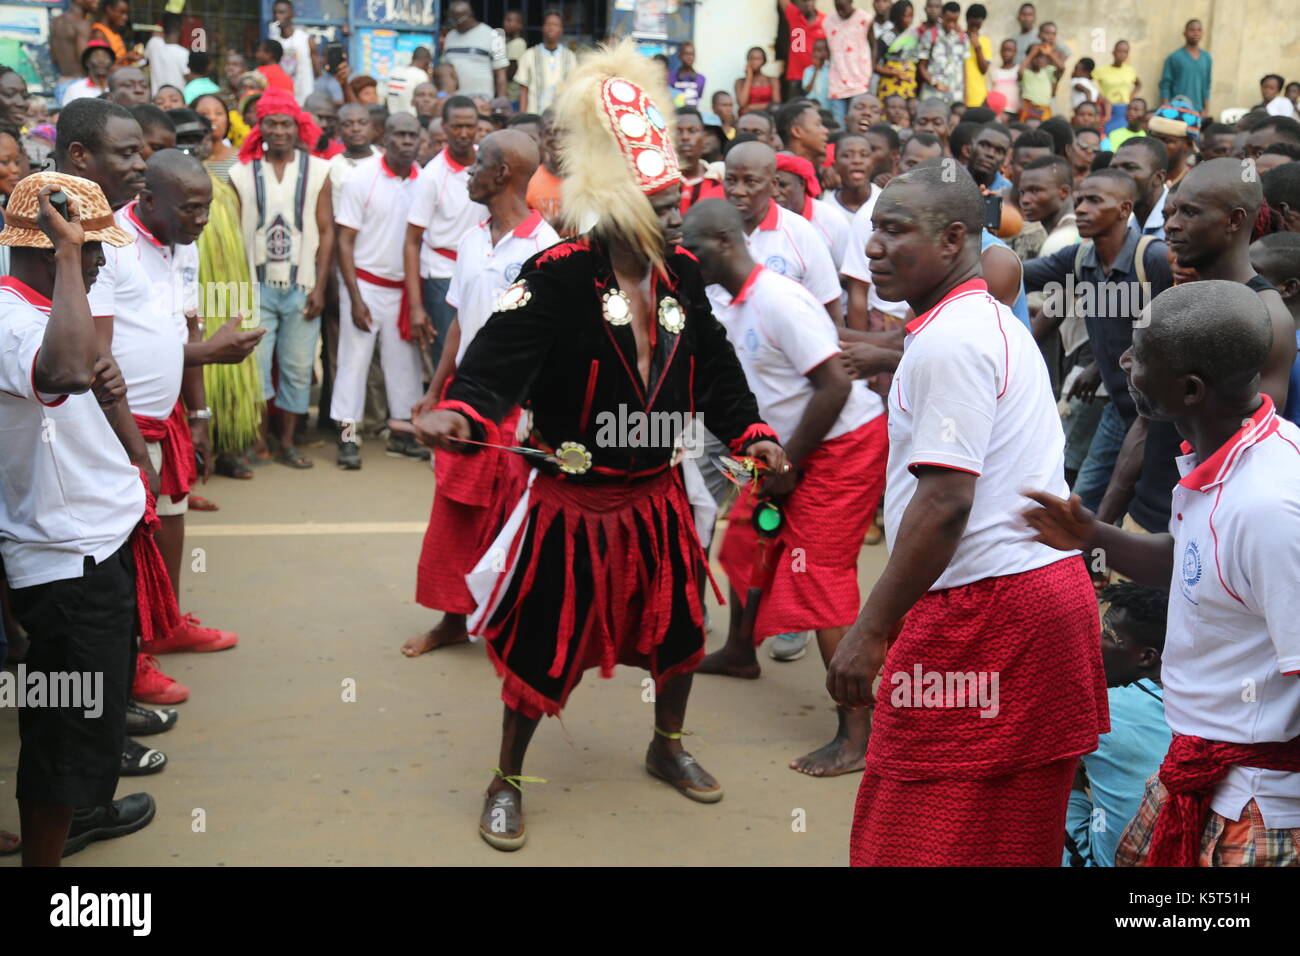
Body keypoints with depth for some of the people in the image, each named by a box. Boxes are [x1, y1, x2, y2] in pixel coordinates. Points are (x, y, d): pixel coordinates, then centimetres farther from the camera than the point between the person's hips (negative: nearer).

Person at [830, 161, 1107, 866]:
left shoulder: (948, 341, -15)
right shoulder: (996, 322, 18)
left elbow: (945, 500, -23)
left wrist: (870, 630, -20)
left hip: (984, 609, -11)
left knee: (928, 839, -2)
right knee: (1012, 838, 17)